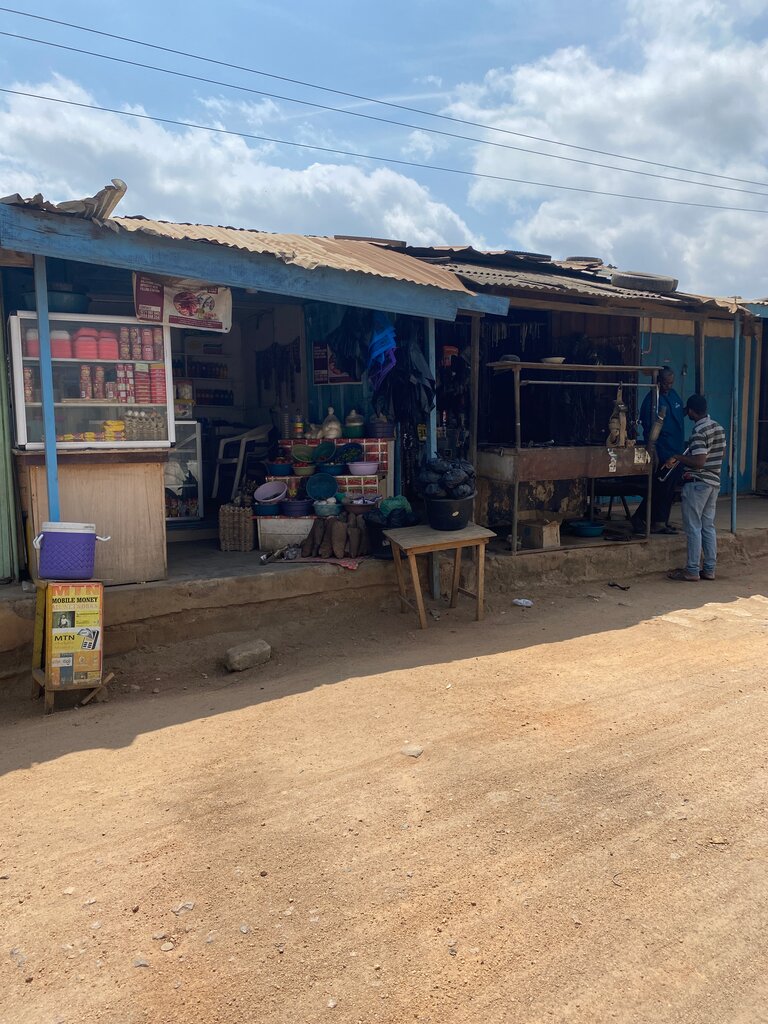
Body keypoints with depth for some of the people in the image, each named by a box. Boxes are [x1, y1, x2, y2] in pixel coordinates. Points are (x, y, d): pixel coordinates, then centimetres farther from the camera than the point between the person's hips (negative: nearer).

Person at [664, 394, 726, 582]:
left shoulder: (699, 431, -18)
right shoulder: (718, 427, 9)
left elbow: (699, 462, -24)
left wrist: (677, 457, -14)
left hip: (697, 483, -9)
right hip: (714, 482, 9)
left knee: (694, 527, -3)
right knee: (708, 526, 13)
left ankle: (692, 571, 1)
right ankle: (709, 569, 16)